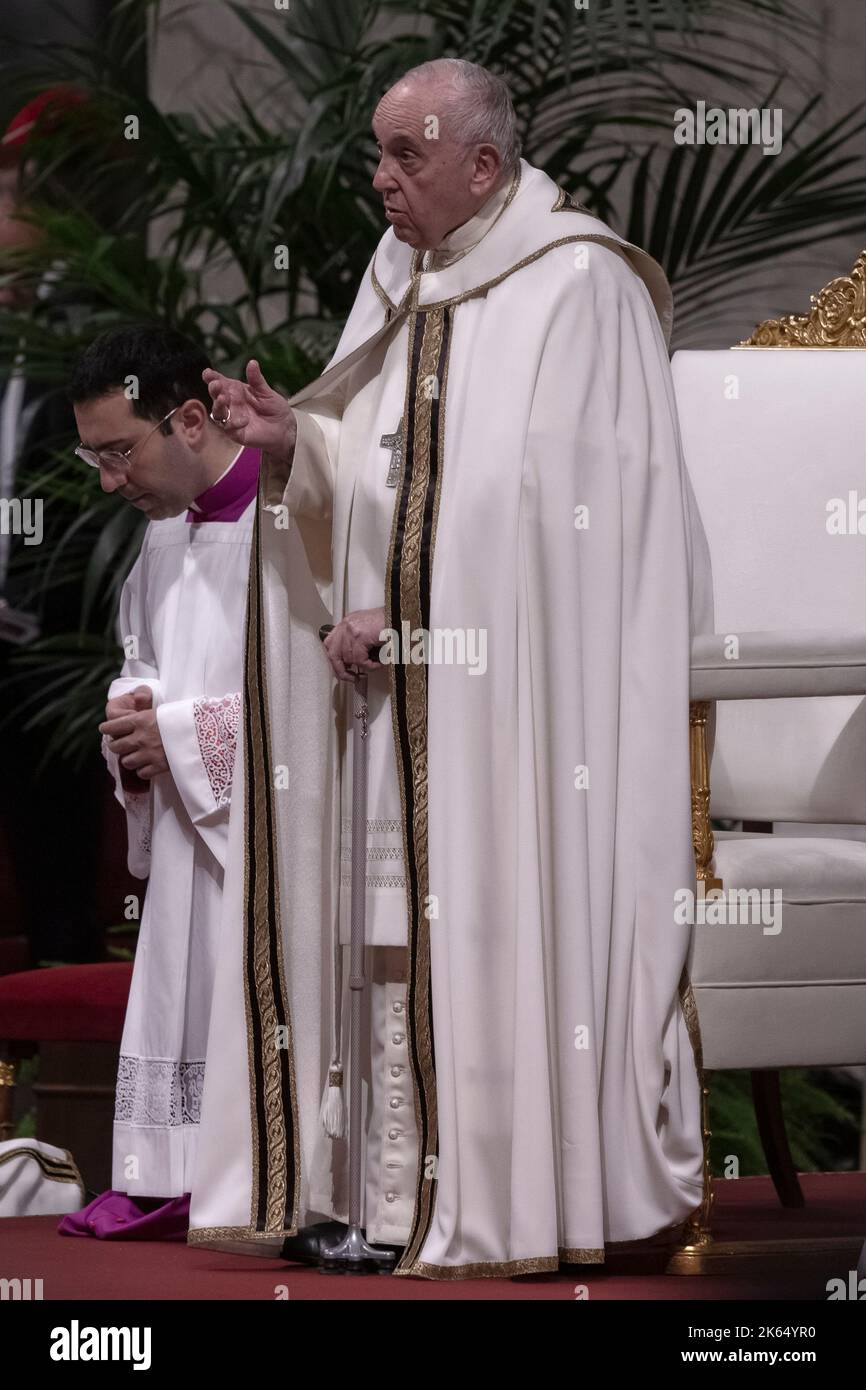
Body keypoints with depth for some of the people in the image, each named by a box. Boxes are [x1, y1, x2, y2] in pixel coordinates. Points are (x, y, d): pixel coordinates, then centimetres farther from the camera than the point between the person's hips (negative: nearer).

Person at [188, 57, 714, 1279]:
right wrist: (293, 439, -4)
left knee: (500, 921, -7)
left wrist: (412, 618, -13)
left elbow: (545, 503, -13)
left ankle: (513, 1201, -1)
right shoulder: (400, 284, 15)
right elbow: (374, 481, 16)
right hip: (398, 673, 7)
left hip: (517, 685, -7)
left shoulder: (575, 287, -8)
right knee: (390, 927, 3)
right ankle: (400, 1194, 5)